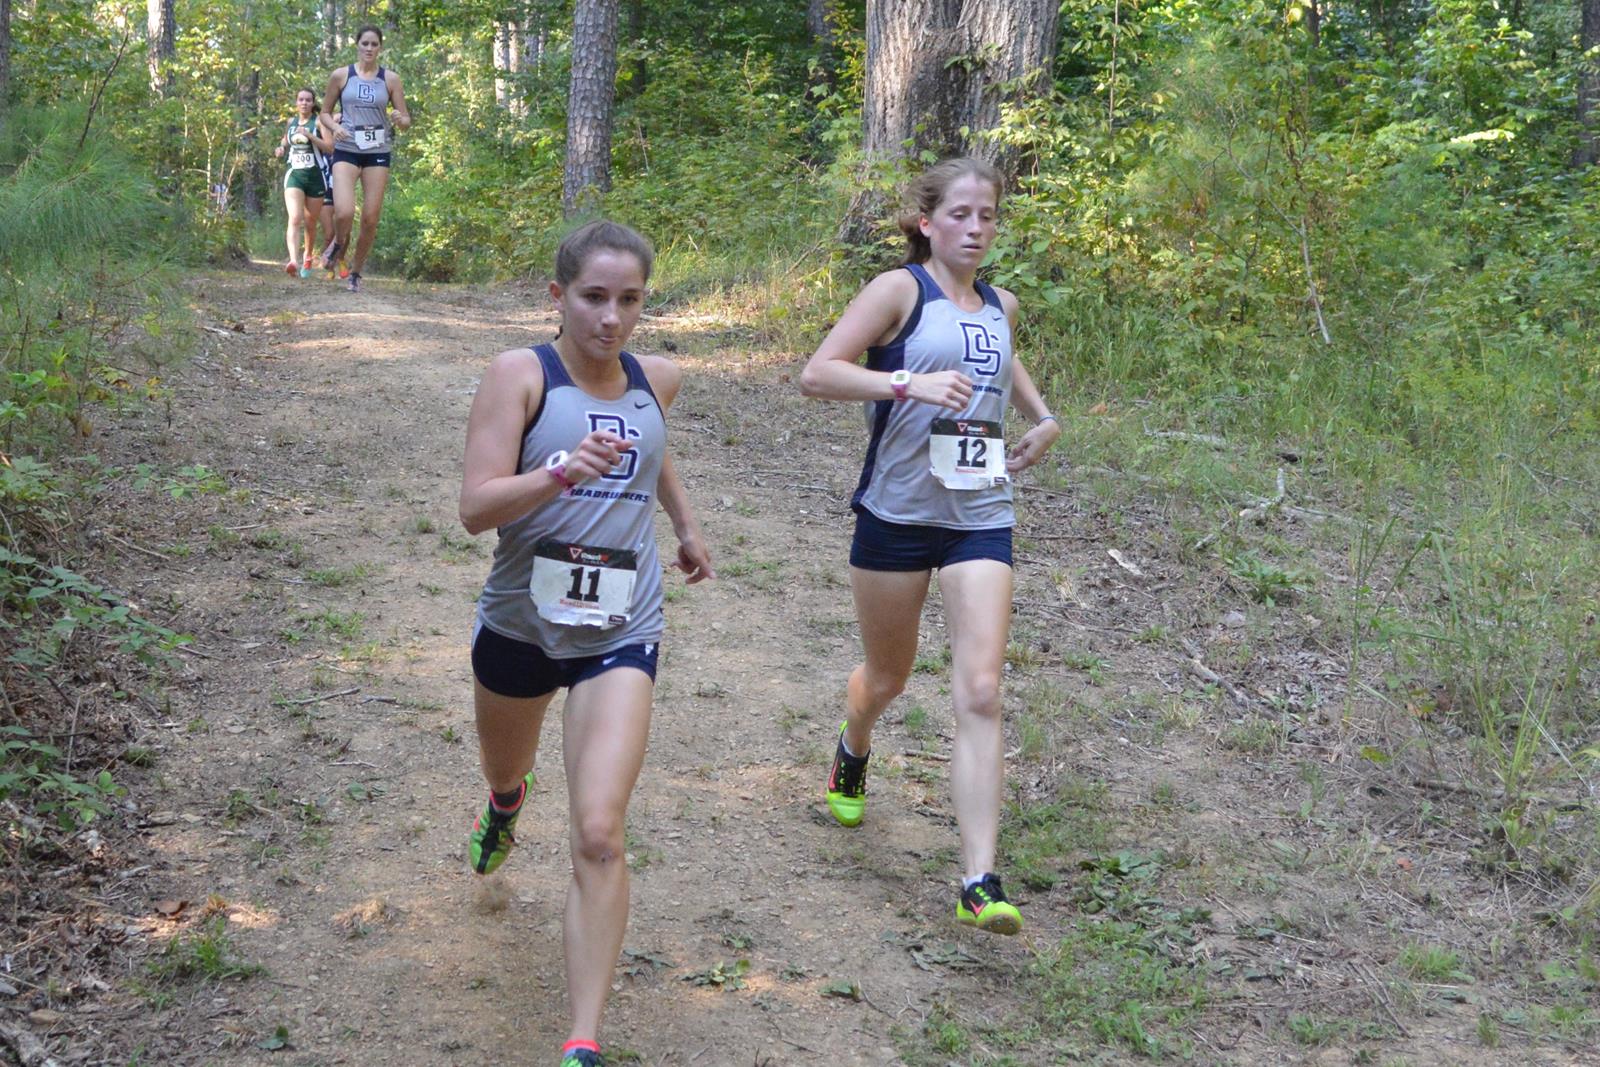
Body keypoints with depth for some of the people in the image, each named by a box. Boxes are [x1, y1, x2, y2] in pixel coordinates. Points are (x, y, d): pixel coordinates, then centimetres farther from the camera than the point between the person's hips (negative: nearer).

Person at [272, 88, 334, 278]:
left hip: (315, 176, -1)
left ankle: (307, 257, 37)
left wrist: (310, 135, -21)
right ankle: (293, 260, -35)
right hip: (294, 175, 1)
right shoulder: (291, 122, 11)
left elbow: (330, 147, -13)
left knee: (310, 223, 12)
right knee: (295, 219, -19)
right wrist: (282, 148, 10)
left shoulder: (319, 121, -2)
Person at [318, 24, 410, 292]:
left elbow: (406, 120, 5)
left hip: (378, 152, 1)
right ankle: (339, 243, 16)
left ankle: (355, 271, 20)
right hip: (346, 151, -1)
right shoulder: (340, 76, 1)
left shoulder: (390, 79, 3)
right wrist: (334, 127, -11)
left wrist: (400, 119, -19)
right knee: (344, 213, -19)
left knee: (371, 219, 0)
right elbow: (325, 112, 10)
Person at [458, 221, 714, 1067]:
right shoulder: (520, 374, -12)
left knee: (598, 838, -15)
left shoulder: (656, 380, 0)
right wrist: (565, 472, -36)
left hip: (621, 633, 0)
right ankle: (506, 805, 69)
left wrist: (686, 526, 29)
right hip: (521, 621, 0)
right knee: (503, 773, 29)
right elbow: (475, 507, -22)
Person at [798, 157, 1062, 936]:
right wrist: (910, 383, -27)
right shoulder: (900, 290, -6)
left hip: (981, 518, 3)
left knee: (980, 692, -11)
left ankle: (980, 883, -14)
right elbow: (816, 374, -15)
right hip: (896, 513, -3)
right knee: (887, 677, 15)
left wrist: (1042, 417, 18)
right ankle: (852, 754, 52)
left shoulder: (1000, 306, 10)